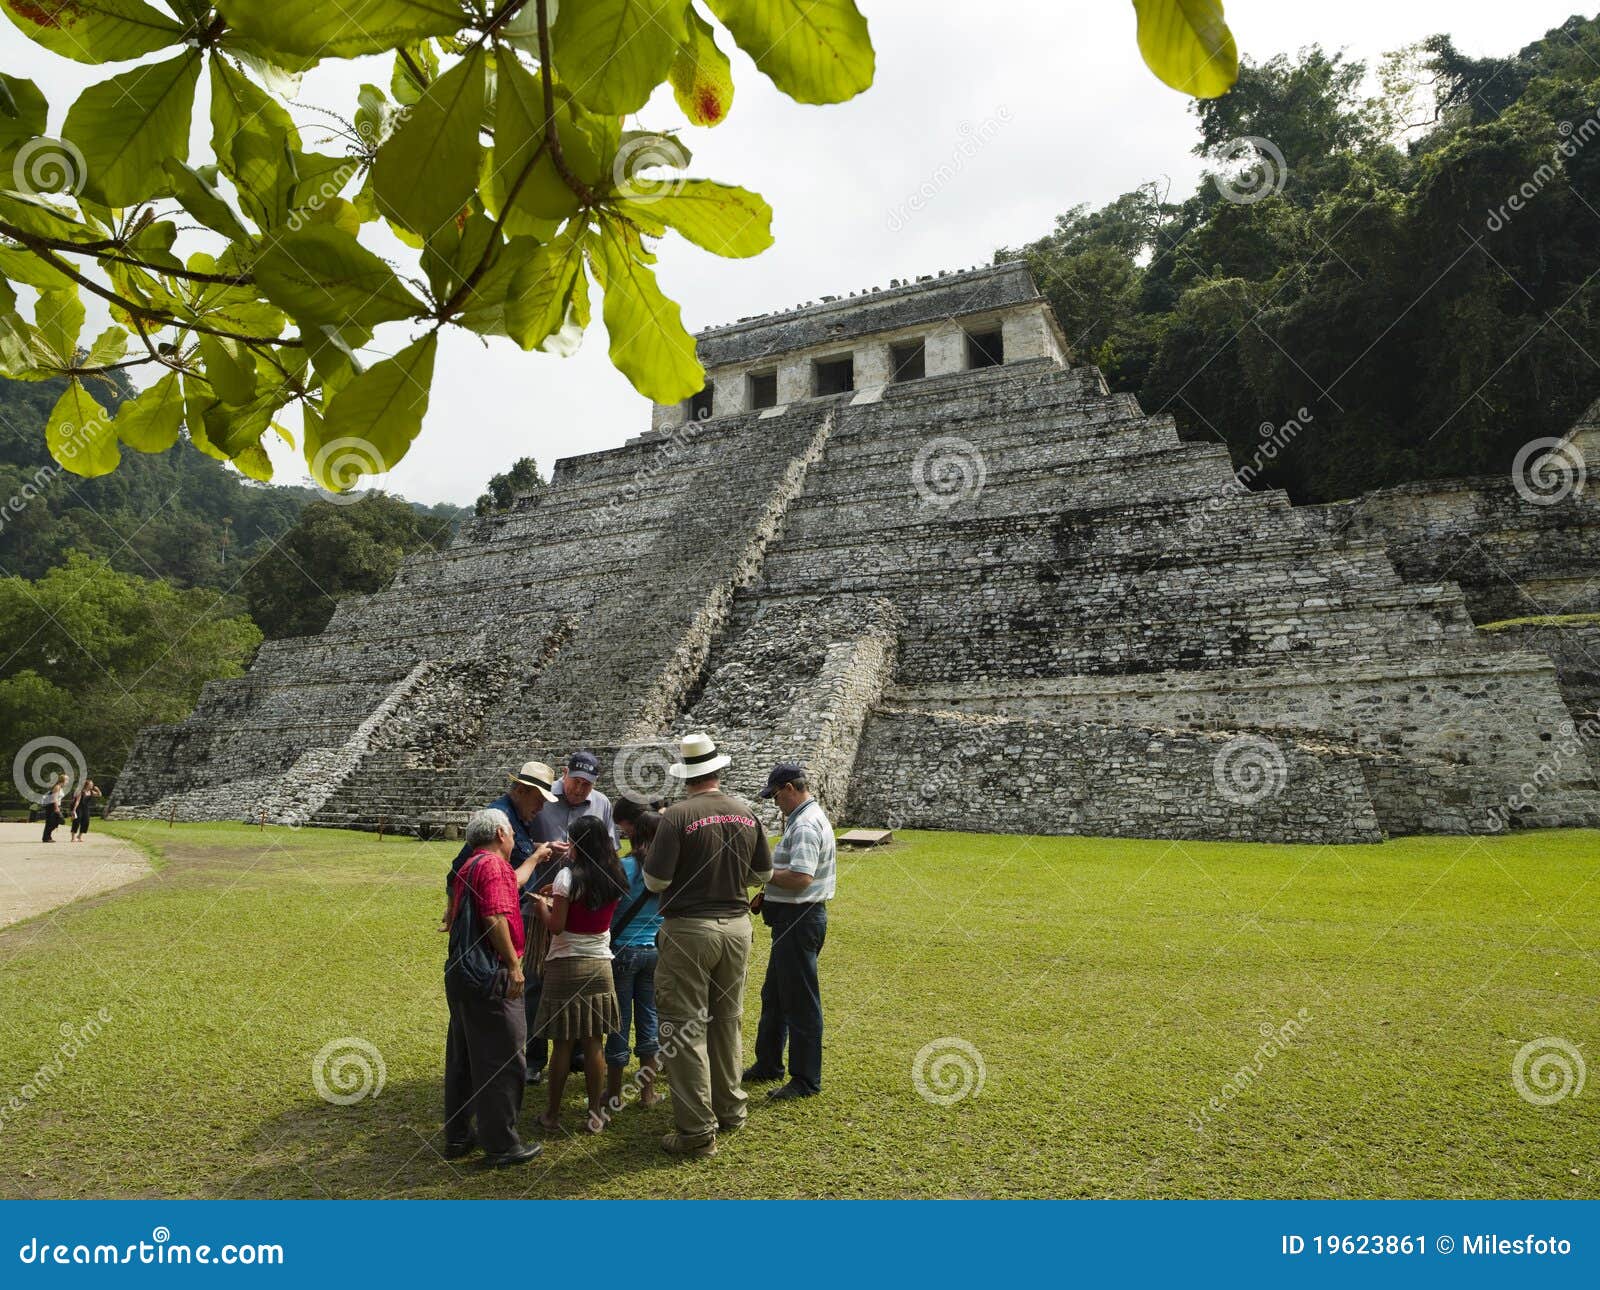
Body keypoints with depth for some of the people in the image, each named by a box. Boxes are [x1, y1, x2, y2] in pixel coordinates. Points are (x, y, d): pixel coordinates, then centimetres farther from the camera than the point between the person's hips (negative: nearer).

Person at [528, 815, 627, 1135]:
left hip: (565, 966, -4)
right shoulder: (615, 880, 2)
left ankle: (553, 1115, 17)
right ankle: (595, 1114, 17)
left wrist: (542, 906, 4)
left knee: (562, 1045, 6)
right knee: (594, 1044, 10)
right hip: (600, 965, 4)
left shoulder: (568, 876, -13)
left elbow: (556, 927, -13)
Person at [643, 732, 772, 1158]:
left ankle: (697, 1130, 9)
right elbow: (762, 873, 9)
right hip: (736, 927, 5)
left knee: (685, 1028, 5)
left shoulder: (677, 816, -16)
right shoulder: (747, 814, -1)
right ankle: (730, 1109, 32)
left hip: (689, 929, -5)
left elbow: (655, 881, -15)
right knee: (727, 1021, 19)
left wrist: (651, 852, 4)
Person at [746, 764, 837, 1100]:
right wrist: (768, 893, 10)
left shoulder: (805, 825, -21)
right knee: (773, 996, 21)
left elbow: (801, 877, -31)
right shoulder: (805, 818, 13)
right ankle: (768, 1065, 36)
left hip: (800, 920, -11)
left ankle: (806, 1080, 14)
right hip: (792, 918, 11)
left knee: (801, 1003, 1)